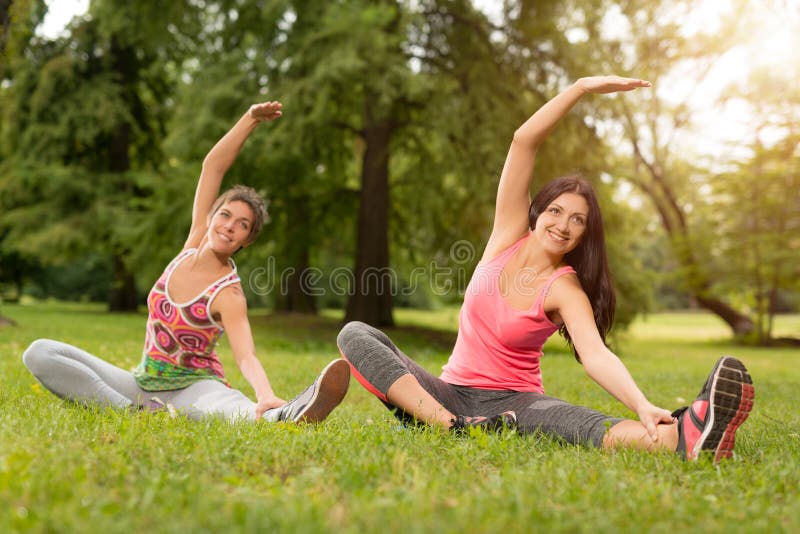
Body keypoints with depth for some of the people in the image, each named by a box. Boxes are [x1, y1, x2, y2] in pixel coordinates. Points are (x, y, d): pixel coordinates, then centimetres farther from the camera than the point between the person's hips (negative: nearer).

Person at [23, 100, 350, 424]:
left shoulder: (228, 294, -16)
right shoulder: (195, 243, 0)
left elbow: (245, 356, -31)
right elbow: (212, 167, -2)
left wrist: (266, 396, -52)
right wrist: (250, 119, -9)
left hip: (192, 385, -6)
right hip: (143, 382, 6)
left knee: (224, 406, -43)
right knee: (39, 353, -12)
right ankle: (135, 410, -29)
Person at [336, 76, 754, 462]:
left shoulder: (566, 289, -9)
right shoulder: (509, 235, 1)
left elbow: (595, 355, -27)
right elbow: (524, 141, -7)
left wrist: (643, 407, -46)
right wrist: (582, 87, -13)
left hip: (511, 403, -3)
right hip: (450, 393, 3)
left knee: (578, 425, -38)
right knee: (354, 335, -21)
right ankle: (451, 427, -39)